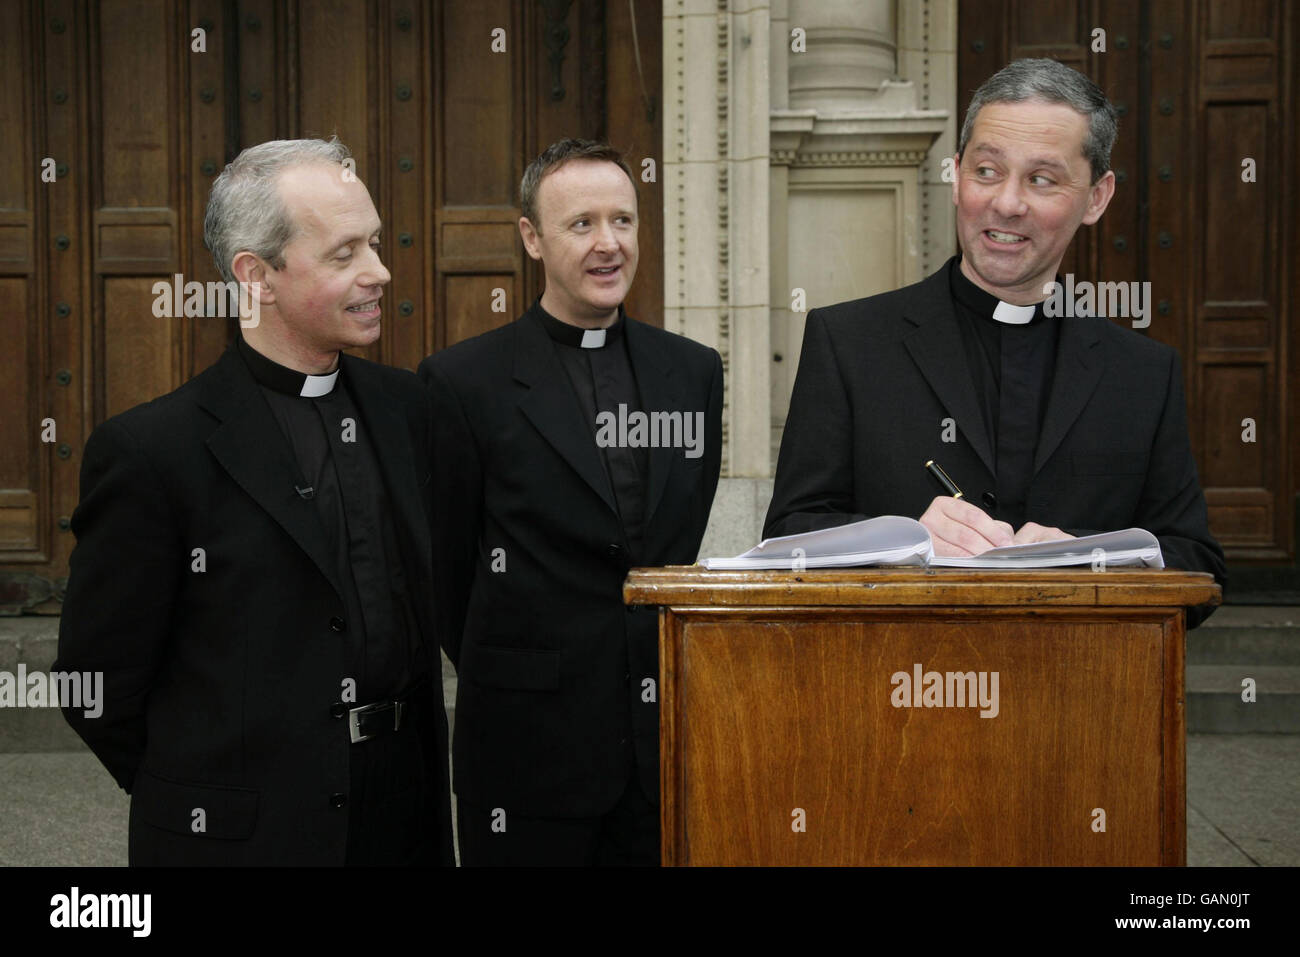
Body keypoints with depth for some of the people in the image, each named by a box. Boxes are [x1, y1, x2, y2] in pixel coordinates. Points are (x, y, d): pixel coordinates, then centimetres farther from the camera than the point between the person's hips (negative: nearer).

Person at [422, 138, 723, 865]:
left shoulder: (695, 371, 8)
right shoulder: (464, 382, -5)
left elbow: (686, 539, 13)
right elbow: (444, 567, 1)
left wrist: (655, 664, 10)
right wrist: (509, 681, 9)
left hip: (666, 730, 4)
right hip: (532, 744, -3)